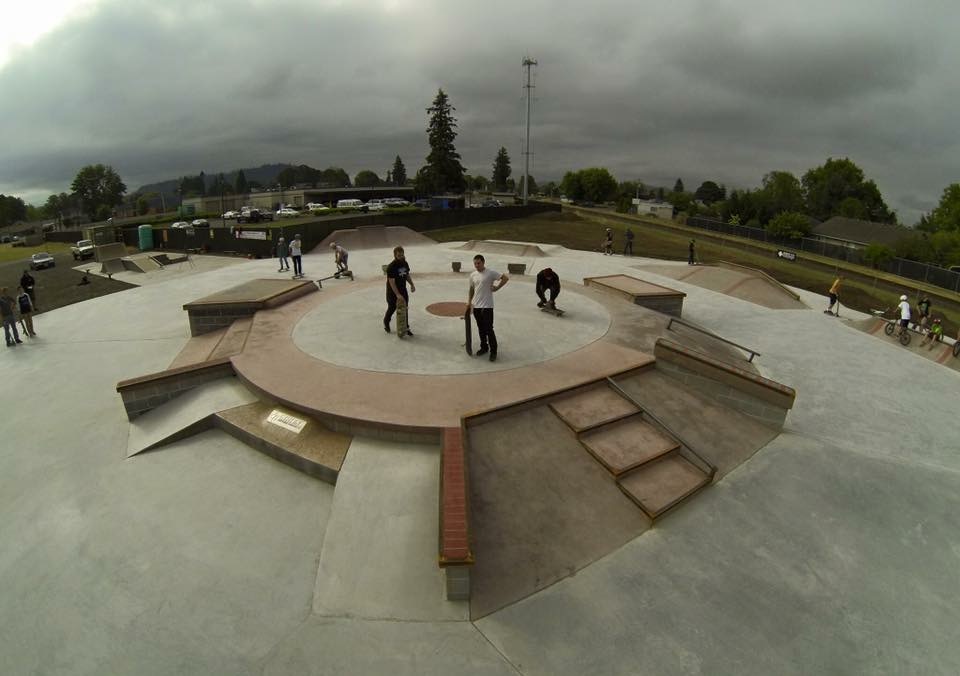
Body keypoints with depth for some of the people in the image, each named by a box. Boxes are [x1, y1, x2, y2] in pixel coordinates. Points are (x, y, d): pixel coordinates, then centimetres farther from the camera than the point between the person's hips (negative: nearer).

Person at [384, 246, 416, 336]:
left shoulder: (405, 263, -2)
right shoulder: (391, 267, -23)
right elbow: (392, 282, -27)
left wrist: (412, 284, -1)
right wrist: (398, 295, -34)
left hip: (403, 290, 5)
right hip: (392, 292, -5)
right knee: (392, 309, 12)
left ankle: (406, 327, 17)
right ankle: (386, 323, 40)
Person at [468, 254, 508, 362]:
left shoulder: (490, 273, -10)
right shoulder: (473, 275, 7)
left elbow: (506, 278, -10)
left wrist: (497, 288, -9)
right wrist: (469, 302, 15)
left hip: (487, 306, -5)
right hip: (476, 306, 6)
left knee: (489, 329, -5)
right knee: (481, 329, 15)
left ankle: (493, 351, 4)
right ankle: (484, 347, 29)